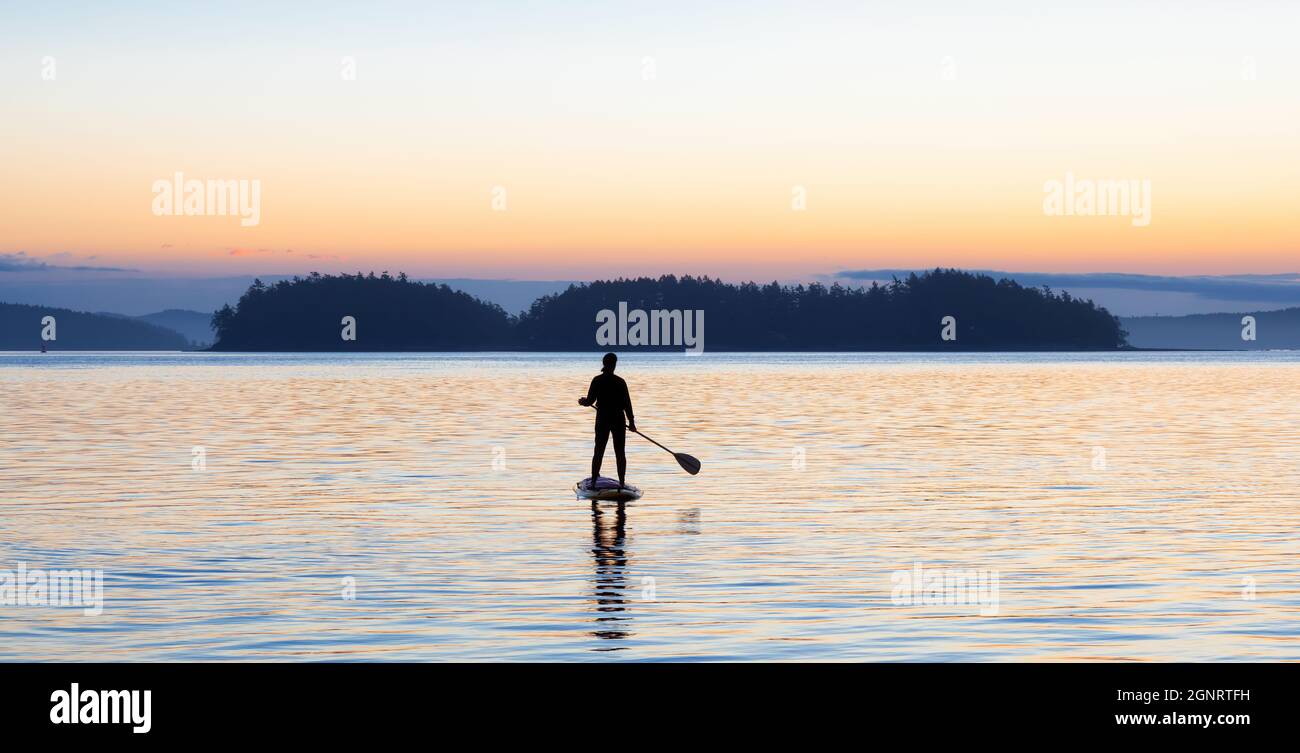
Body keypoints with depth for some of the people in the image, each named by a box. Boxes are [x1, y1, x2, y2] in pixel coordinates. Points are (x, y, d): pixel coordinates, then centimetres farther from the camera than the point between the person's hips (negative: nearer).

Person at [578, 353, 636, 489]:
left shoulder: (597, 381, -6)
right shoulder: (620, 382, -9)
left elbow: (590, 401, -3)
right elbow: (627, 403, -7)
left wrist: (582, 401, 20)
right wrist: (631, 421, 2)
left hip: (602, 420, 1)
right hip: (618, 420, -1)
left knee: (599, 452, 10)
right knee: (620, 453, 6)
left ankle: (593, 482, 9)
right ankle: (622, 483, 5)